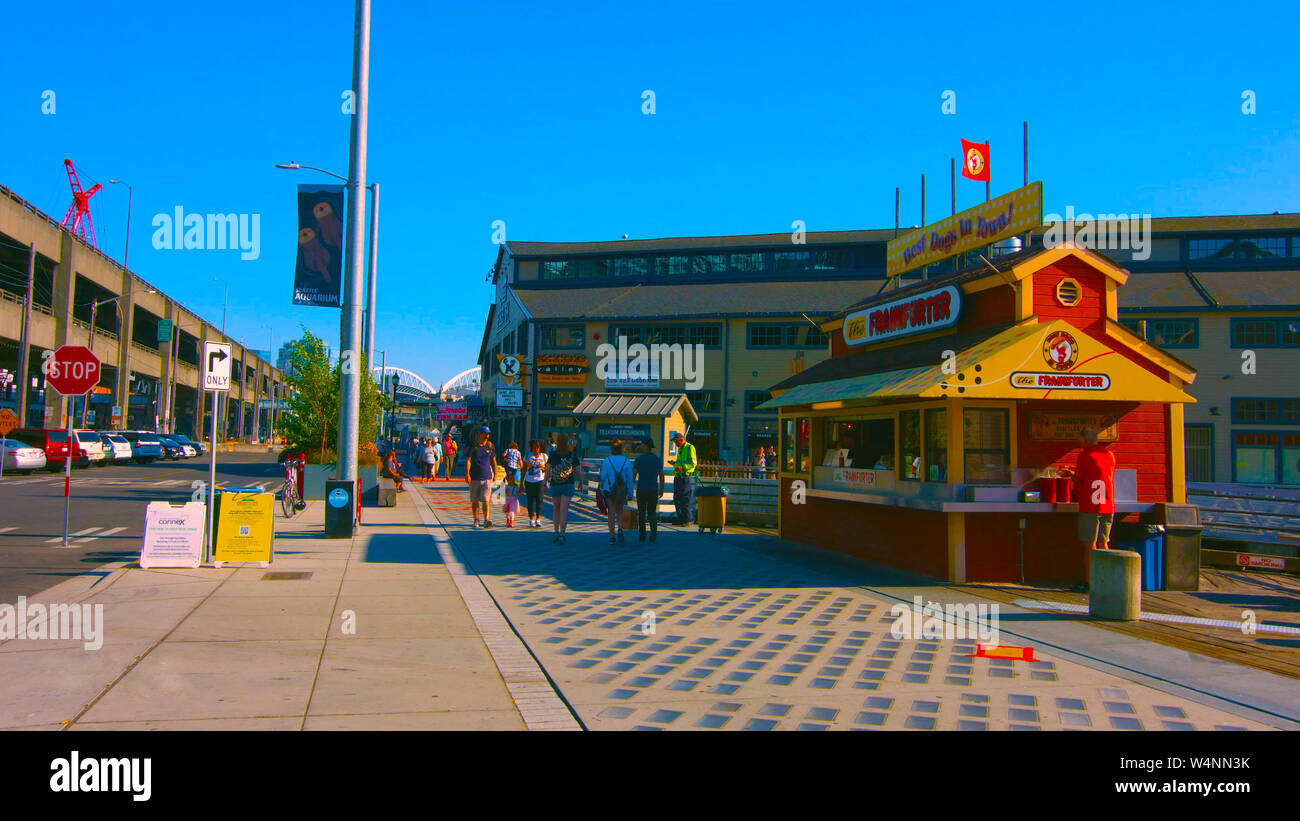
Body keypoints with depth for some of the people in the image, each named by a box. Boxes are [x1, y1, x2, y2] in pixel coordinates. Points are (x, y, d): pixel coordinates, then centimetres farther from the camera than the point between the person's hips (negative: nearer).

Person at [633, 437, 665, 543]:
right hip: (653, 490, 2)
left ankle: (642, 534, 11)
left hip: (641, 490, -2)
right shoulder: (657, 459, 3)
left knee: (641, 513, 11)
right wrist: (661, 489, 14)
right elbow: (661, 476, 5)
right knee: (652, 512, 9)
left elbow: (633, 475, -9)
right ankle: (654, 530, -15)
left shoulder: (639, 459, -7)